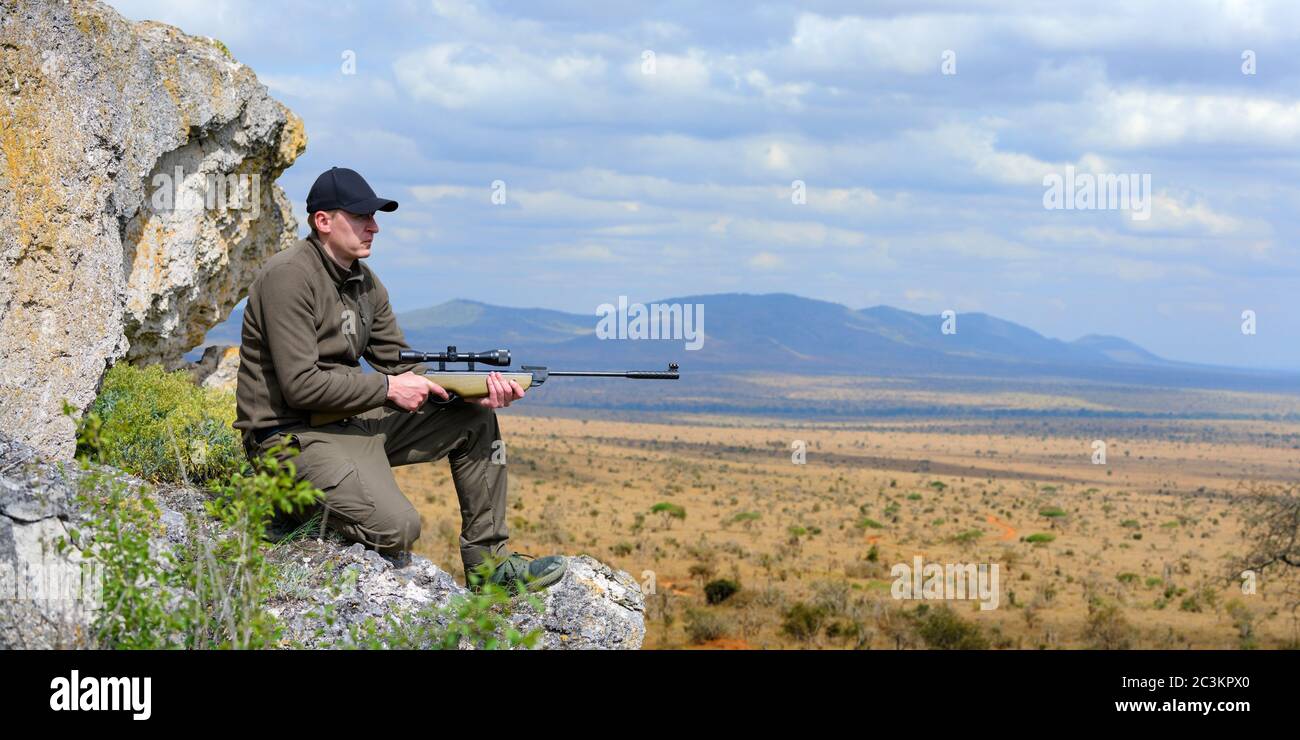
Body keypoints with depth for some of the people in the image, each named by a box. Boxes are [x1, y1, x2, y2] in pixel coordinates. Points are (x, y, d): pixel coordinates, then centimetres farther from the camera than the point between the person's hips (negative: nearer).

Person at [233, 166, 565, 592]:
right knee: (397, 527, -28)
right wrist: (388, 389, -17)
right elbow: (301, 385, -22)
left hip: (352, 421, 10)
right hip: (293, 436, -9)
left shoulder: (365, 283, 12)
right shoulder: (289, 277, -17)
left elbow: (401, 365, 11)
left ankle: (488, 560, 10)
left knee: (475, 421, 8)